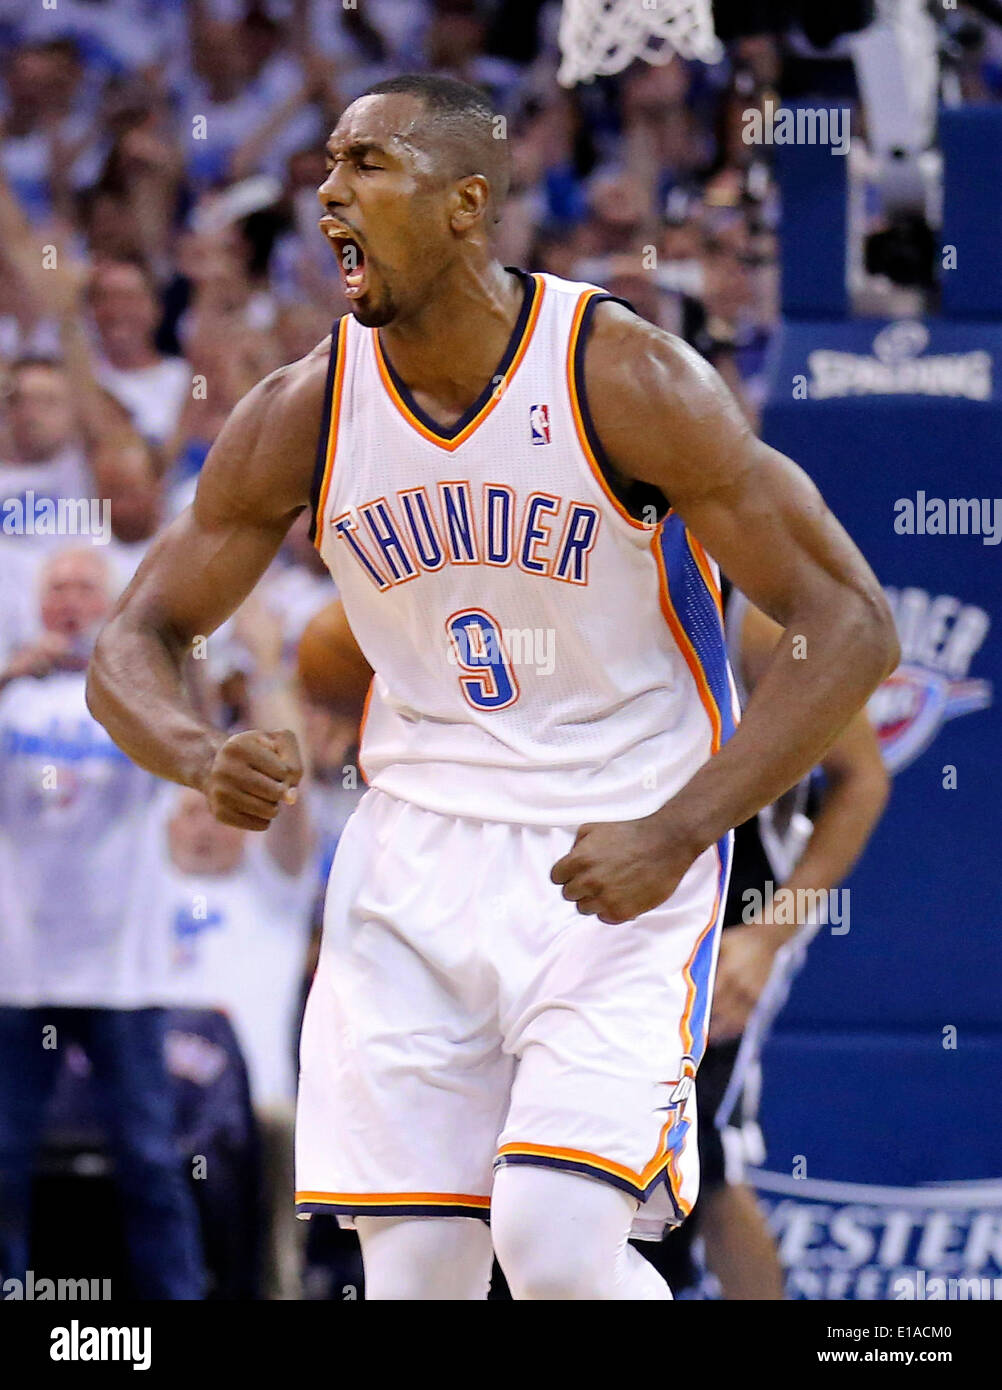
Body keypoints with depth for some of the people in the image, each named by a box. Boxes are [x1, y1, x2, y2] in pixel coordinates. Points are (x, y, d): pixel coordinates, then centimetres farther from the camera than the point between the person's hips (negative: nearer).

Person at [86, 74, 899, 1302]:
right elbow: (133, 646, 5)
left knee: (555, 1240, -21)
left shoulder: (622, 375, -15)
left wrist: (678, 833, -23)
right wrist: (204, 758, -19)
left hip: (622, 871, -4)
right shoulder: (302, 416, -4)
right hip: (416, 858, 4)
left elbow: (850, 626, -14)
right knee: (414, 1271, -2)